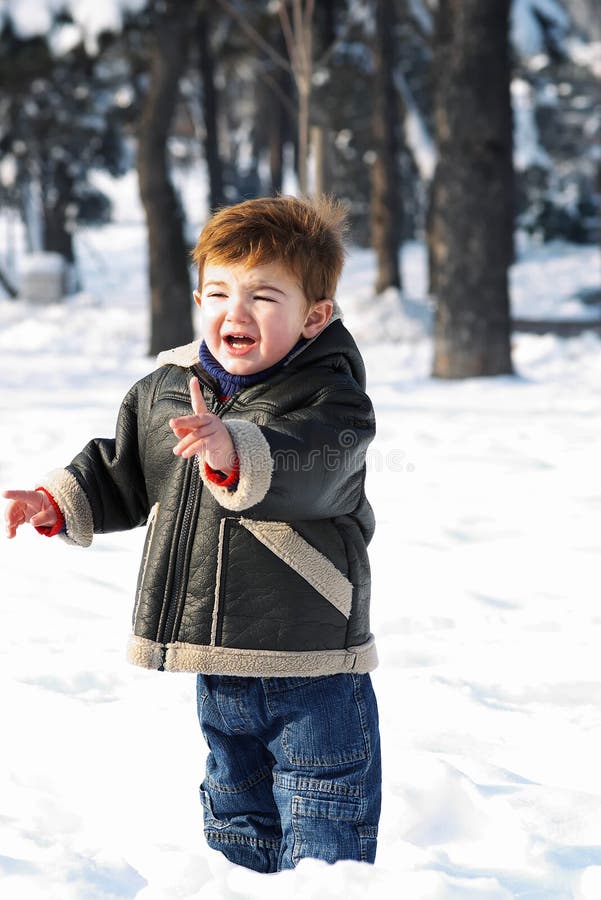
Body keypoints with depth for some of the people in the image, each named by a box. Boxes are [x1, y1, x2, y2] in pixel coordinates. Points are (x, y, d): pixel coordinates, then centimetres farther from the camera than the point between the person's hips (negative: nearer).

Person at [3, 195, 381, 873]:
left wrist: (234, 453, -52)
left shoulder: (328, 397, -15)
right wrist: (60, 502, 7)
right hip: (216, 666, 6)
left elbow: (306, 467, -36)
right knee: (234, 823, 21)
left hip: (311, 669, -6)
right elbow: (123, 473, 21)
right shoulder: (165, 389, 5)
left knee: (322, 850, 2)